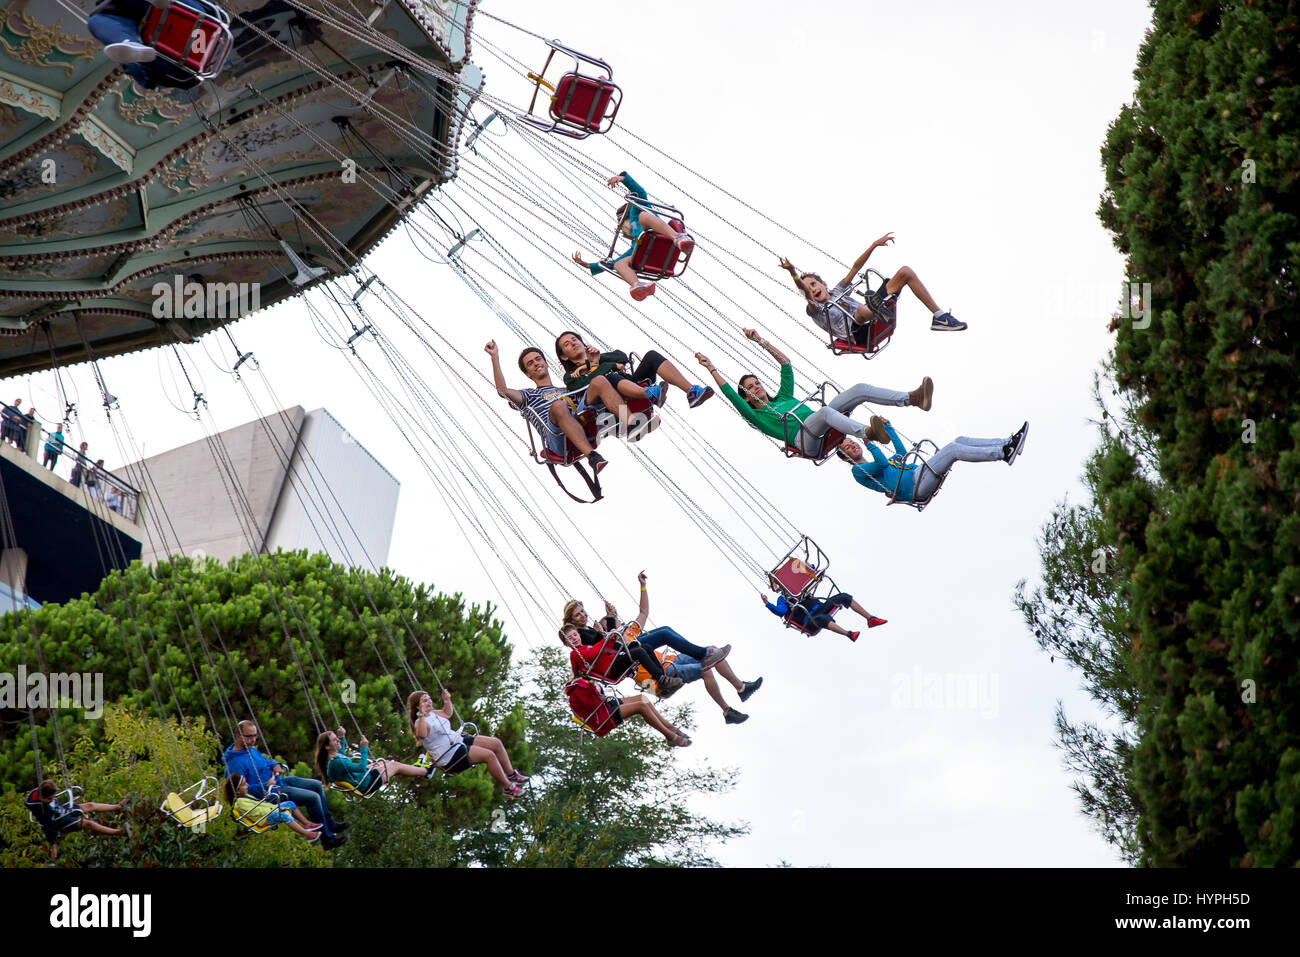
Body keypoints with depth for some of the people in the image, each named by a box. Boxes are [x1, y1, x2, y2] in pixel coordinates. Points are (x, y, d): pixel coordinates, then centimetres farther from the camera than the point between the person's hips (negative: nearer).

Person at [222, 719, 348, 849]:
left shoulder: (251, 750, 9)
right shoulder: (235, 762, -22)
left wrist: (276, 765, 4)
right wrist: (264, 786, -32)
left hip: (280, 781, 11)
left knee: (317, 785, 11)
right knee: (313, 798, -17)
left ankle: (330, 823, 20)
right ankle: (327, 839, -8)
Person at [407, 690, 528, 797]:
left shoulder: (433, 714, 13)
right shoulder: (420, 722, -14)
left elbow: (447, 713, 34)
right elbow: (422, 735, -38)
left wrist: (447, 701, 18)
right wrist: (422, 715, -45)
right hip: (449, 756, -10)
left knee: (496, 743, 1)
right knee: (489, 755, -23)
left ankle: (511, 774, 11)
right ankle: (508, 788, -13)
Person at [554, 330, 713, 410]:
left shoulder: (602, 357, 38)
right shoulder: (571, 376, 21)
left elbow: (623, 357, 17)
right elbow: (585, 384, -2)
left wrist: (597, 360, 10)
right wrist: (613, 365, 3)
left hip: (636, 384, 5)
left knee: (652, 356, -18)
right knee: (606, 377, -37)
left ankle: (692, 391, -38)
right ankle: (651, 394, -65)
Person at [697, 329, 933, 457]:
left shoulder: (783, 398, 35)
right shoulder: (756, 416, 18)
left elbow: (786, 364, 35)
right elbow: (730, 393, 9)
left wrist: (761, 342, 32)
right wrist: (710, 368, 12)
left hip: (822, 430, 7)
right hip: (805, 439, -7)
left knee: (859, 389, -11)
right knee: (824, 411, -40)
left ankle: (914, 398, -27)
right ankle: (870, 433, -67)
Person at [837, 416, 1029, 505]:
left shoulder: (877, 465, 33)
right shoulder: (859, 471, 5)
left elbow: (901, 452, 40)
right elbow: (883, 463, -11)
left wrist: (888, 427, 41)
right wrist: (869, 442, -5)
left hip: (919, 475, 9)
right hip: (914, 487, -9)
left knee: (960, 440, -3)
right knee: (952, 449, -23)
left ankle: (1008, 444, -11)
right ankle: (1003, 454, -29)